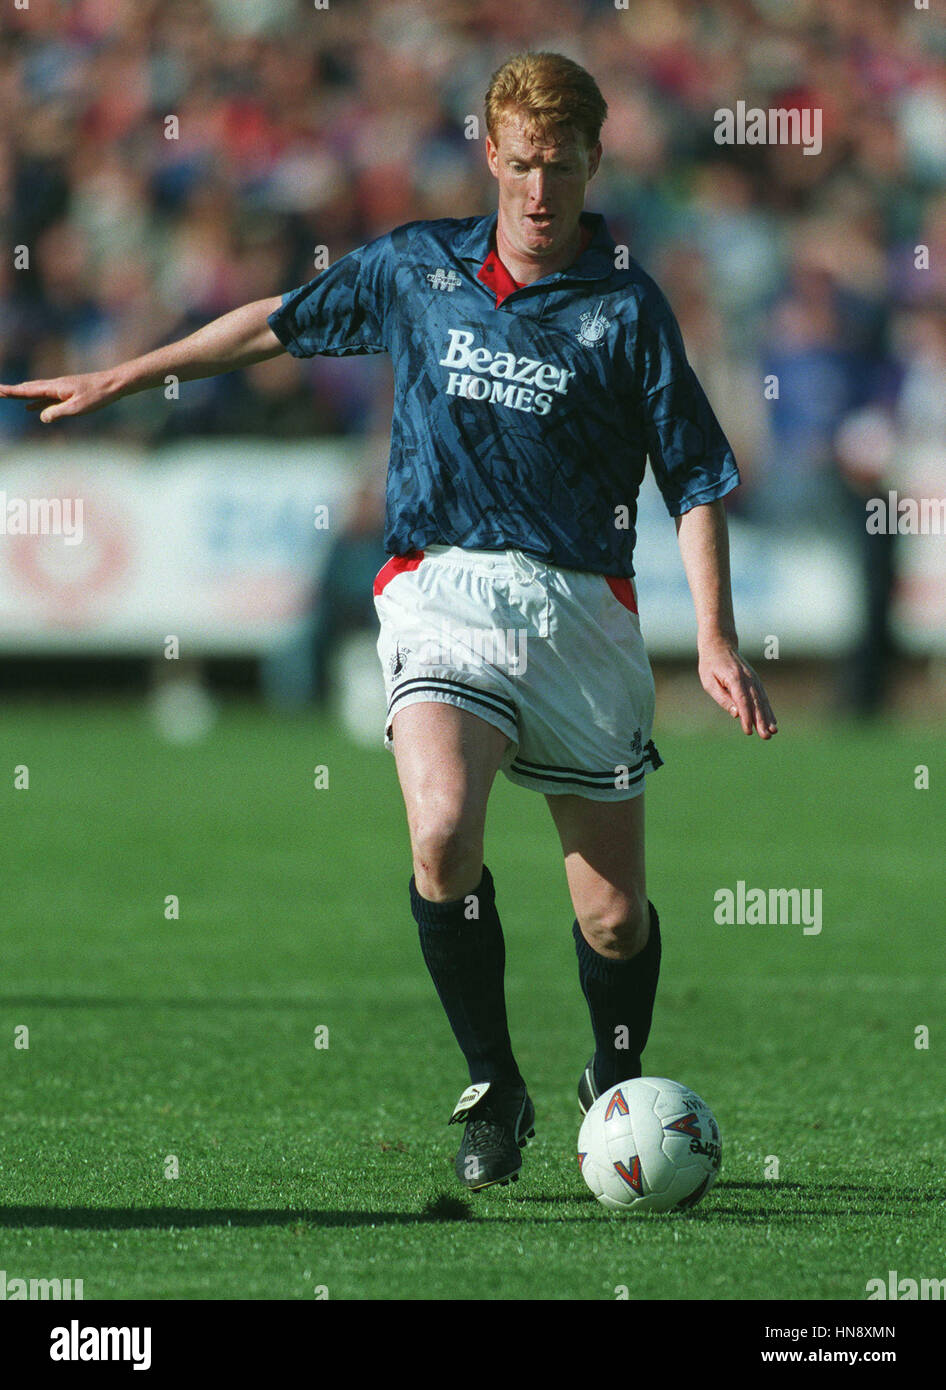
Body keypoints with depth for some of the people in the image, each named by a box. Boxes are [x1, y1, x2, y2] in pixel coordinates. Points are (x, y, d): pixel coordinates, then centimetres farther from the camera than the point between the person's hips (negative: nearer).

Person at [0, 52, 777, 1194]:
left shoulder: (626, 307, -1)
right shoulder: (415, 267, 7)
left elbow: (696, 481, 1)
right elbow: (278, 323, 23)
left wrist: (715, 640, -10)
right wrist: (119, 379, 26)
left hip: (578, 606, -1)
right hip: (440, 592, 1)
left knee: (614, 917, 0)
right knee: (442, 834, -26)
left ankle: (616, 1087, 32)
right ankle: (492, 1094, -9)